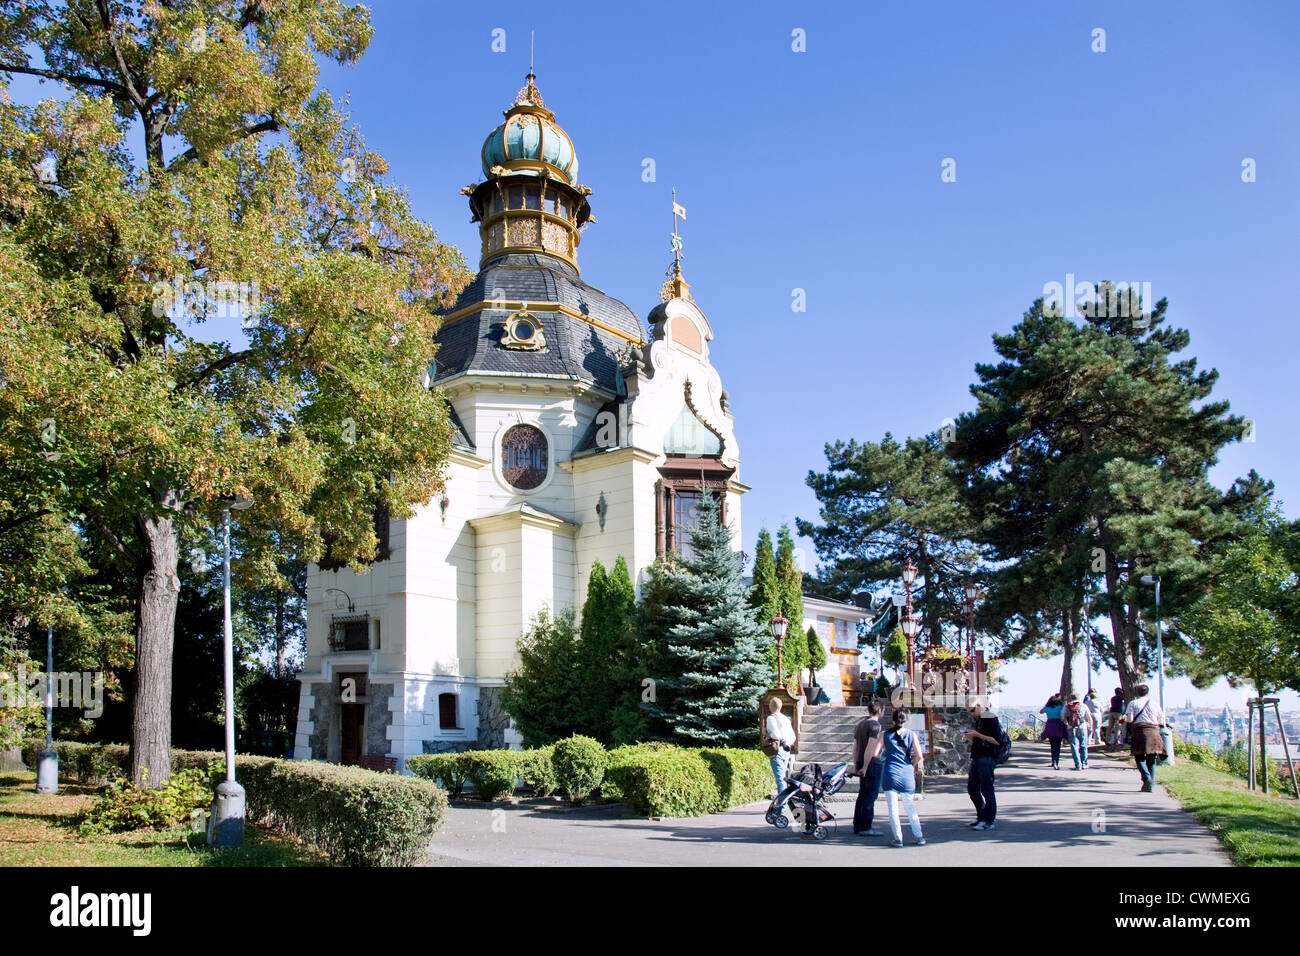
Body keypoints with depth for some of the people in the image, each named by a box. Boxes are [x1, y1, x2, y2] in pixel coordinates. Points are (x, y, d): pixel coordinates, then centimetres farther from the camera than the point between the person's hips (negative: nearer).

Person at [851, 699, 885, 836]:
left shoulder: (860, 723, 16)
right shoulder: (875, 724, -11)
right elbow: (870, 747, -19)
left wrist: (856, 765, 19)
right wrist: (865, 766, -19)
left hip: (862, 764, 8)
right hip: (873, 763, -8)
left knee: (862, 795, 12)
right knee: (871, 795, -5)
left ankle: (857, 827, 15)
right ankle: (866, 827, -4)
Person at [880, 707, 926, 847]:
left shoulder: (886, 735, 1)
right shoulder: (911, 735, 2)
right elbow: (919, 756, -3)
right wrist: (912, 764, 15)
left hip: (890, 772, -2)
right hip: (907, 773, 2)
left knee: (893, 808, 2)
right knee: (910, 807, 14)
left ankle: (898, 838, 1)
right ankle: (919, 836, 14)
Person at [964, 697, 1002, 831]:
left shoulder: (991, 719, -12)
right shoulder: (978, 719, 16)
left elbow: (997, 741, -19)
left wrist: (977, 735, -18)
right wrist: (971, 737, 3)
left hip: (987, 758, -9)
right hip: (977, 758, 10)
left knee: (986, 790, -5)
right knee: (972, 789, 11)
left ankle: (989, 821, 1)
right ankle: (981, 817, 22)